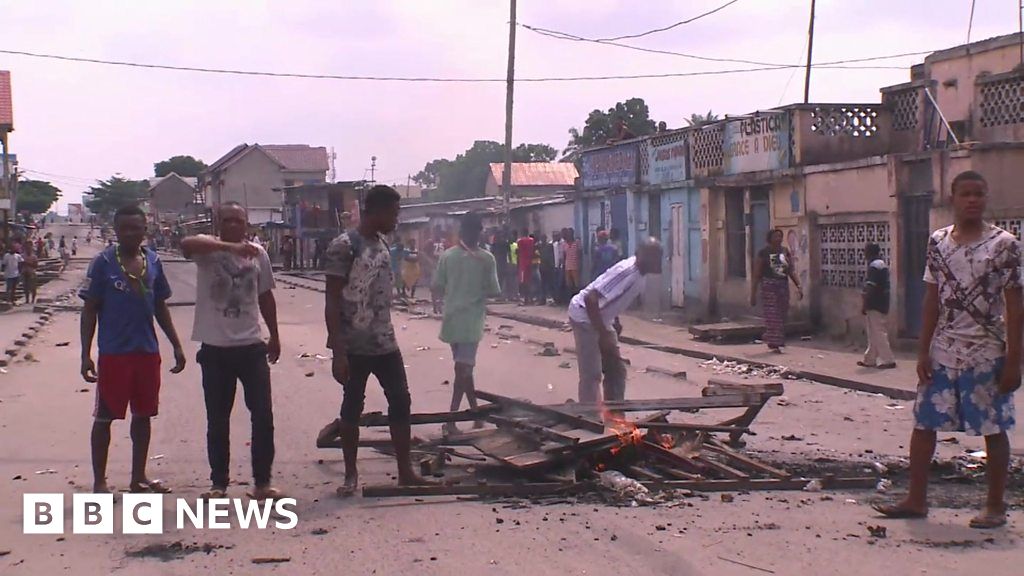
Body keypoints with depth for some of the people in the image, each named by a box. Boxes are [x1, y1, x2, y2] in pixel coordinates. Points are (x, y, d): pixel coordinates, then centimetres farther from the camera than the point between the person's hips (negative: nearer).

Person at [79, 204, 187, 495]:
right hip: (113, 353, -5)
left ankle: (139, 477, 23)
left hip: (148, 351, 5)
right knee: (105, 416, 2)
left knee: (143, 415, 12)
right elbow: (90, 310, -5)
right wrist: (86, 354, -10)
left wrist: (176, 345, 12)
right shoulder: (104, 262, -7)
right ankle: (99, 481, 10)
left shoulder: (153, 261, 6)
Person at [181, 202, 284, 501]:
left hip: (251, 346, 2)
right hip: (215, 349, -2)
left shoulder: (258, 253, 4)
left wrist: (274, 335, 21)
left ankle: (262, 482, 10)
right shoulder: (208, 250, -6)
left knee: (263, 416, 0)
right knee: (217, 421, 7)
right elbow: (187, 244, -31)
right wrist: (231, 247, -44)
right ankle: (219, 483, 18)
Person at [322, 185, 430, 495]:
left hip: (385, 343, 7)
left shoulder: (383, 245, 10)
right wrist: (338, 351, -19)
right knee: (352, 407, 3)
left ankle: (405, 471, 14)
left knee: (401, 402, 6)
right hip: (354, 346, -7)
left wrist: (387, 335, 18)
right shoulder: (344, 246, -13)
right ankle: (351, 474, 15)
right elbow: (332, 302, -15)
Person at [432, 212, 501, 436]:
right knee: (464, 368, -7)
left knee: (463, 366, 17)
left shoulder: (447, 255, 1)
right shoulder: (486, 258, -6)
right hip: (471, 319, -4)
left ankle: (475, 410, 25)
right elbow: (494, 291, -5)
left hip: (451, 318, 4)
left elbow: (437, 287, 3)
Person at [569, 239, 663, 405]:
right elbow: (591, 299, -33)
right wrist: (603, 335, -26)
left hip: (601, 320, 9)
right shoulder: (627, 271, -29)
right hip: (585, 317, -9)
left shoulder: (639, 274, -1)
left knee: (616, 370, 10)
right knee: (592, 375, -11)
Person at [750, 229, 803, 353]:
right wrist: (753, 294, -6)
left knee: (781, 317, 7)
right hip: (769, 287, -5)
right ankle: (774, 344, -8)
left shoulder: (785, 252, 8)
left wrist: (798, 286, -4)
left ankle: (772, 343, 19)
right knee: (772, 316, -9)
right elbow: (756, 275, -3)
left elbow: (791, 271, 9)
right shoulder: (763, 253, -4)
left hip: (783, 287, 5)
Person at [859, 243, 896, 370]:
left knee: (877, 333, -8)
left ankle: (888, 360, -9)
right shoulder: (883, 264, 16)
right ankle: (870, 359, 19)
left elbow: (871, 288, -20)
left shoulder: (874, 266, -15)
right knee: (873, 334, 14)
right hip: (881, 305, 10)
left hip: (874, 305, -10)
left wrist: (864, 305, -17)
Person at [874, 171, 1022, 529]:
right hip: (942, 354, 4)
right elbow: (932, 301, 9)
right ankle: (916, 500, 15)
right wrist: (923, 351, 4)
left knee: (993, 429, 3)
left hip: (986, 355, -4)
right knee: (923, 424, 6)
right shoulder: (938, 242, 6)